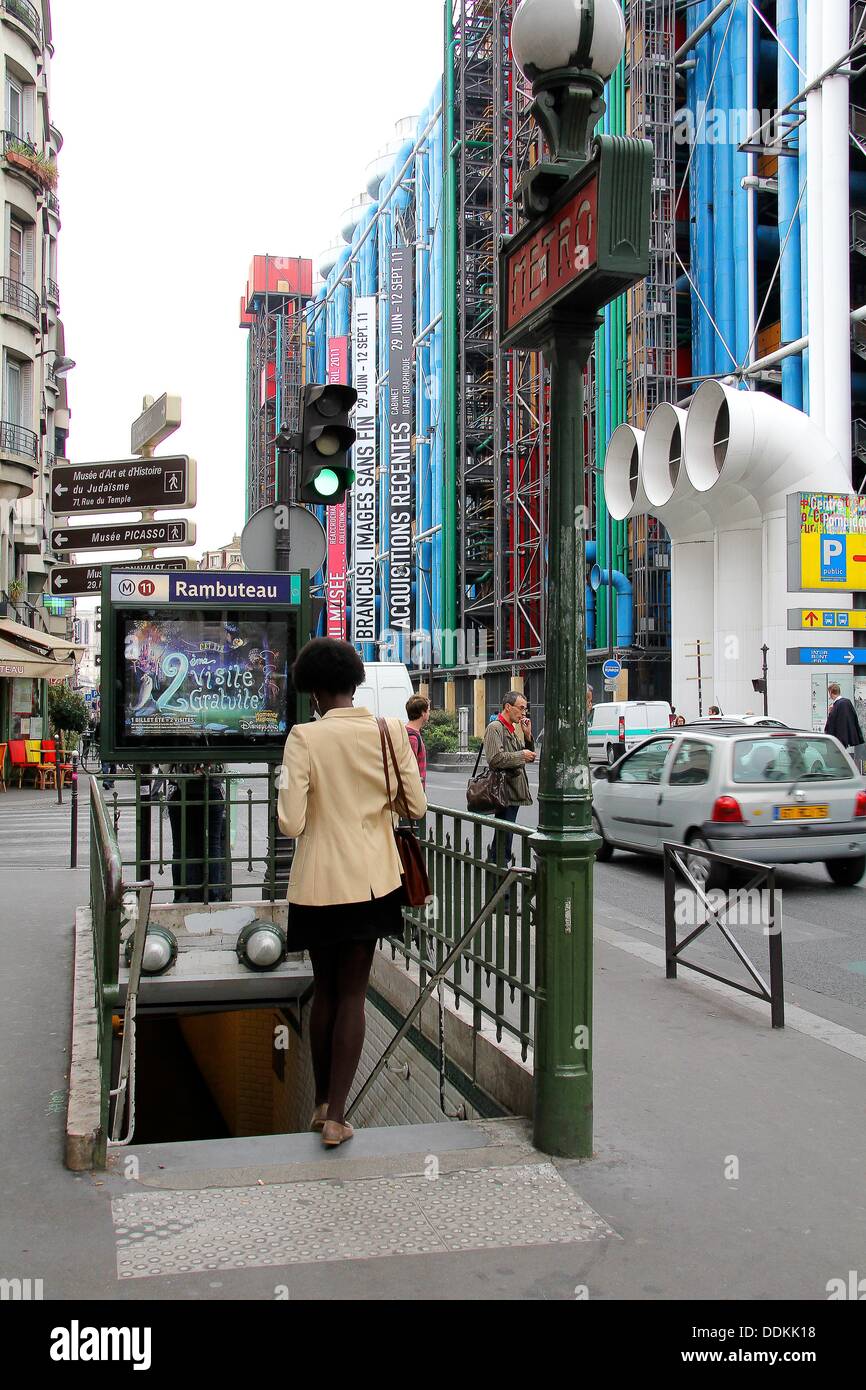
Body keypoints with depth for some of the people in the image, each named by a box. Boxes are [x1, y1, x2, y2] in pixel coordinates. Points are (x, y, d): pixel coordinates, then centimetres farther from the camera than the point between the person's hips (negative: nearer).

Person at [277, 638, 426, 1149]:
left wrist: (321, 811, 5)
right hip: (371, 878, 1)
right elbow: (416, 806, -2)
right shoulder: (390, 732, -6)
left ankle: (321, 1103, 29)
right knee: (353, 994, 9)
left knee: (325, 990, 17)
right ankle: (336, 1116, 7)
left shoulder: (305, 738, -14)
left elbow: (291, 823, -17)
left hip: (319, 881, -1)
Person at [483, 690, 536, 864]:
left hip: (515, 790, 9)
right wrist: (521, 755, -14)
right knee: (505, 836, -8)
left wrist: (527, 735, 6)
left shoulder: (515, 729, 18)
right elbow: (495, 758, -22)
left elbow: (530, 756, 20)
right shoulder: (495, 728, -10)